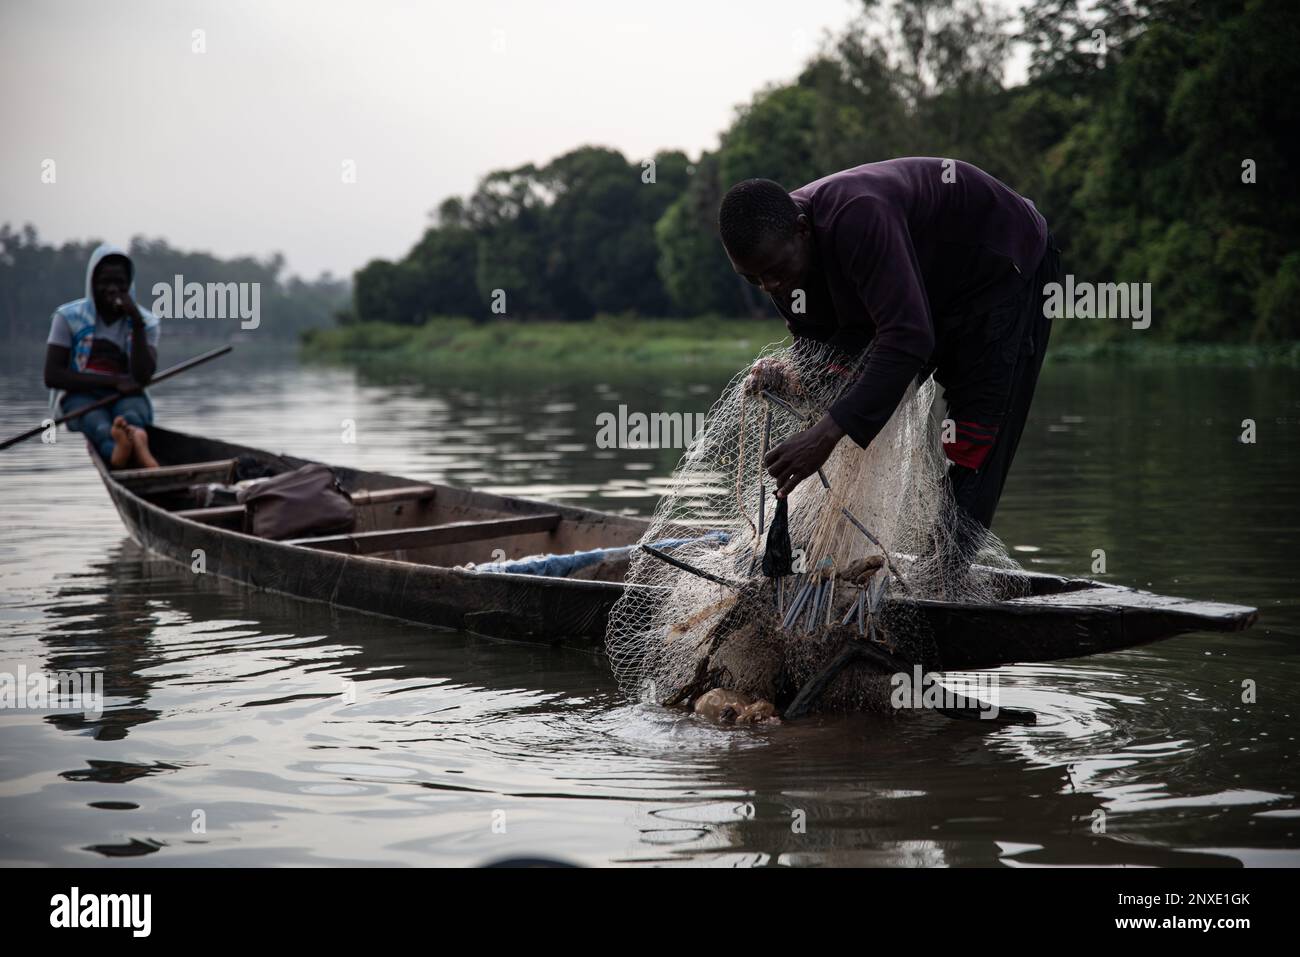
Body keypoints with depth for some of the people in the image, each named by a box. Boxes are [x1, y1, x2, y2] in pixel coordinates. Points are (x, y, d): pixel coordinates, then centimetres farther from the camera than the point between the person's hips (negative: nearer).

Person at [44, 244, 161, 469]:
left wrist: (136, 323, -17)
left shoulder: (146, 321, 5)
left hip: (127, 397, 2)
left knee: (131, 414, -36)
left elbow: (142, 376, -9)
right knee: (98, 424, -38)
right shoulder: (69, 317, 2)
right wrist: (113, 381, -14)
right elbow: (52, 376, -7)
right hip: (80, 396, -2)